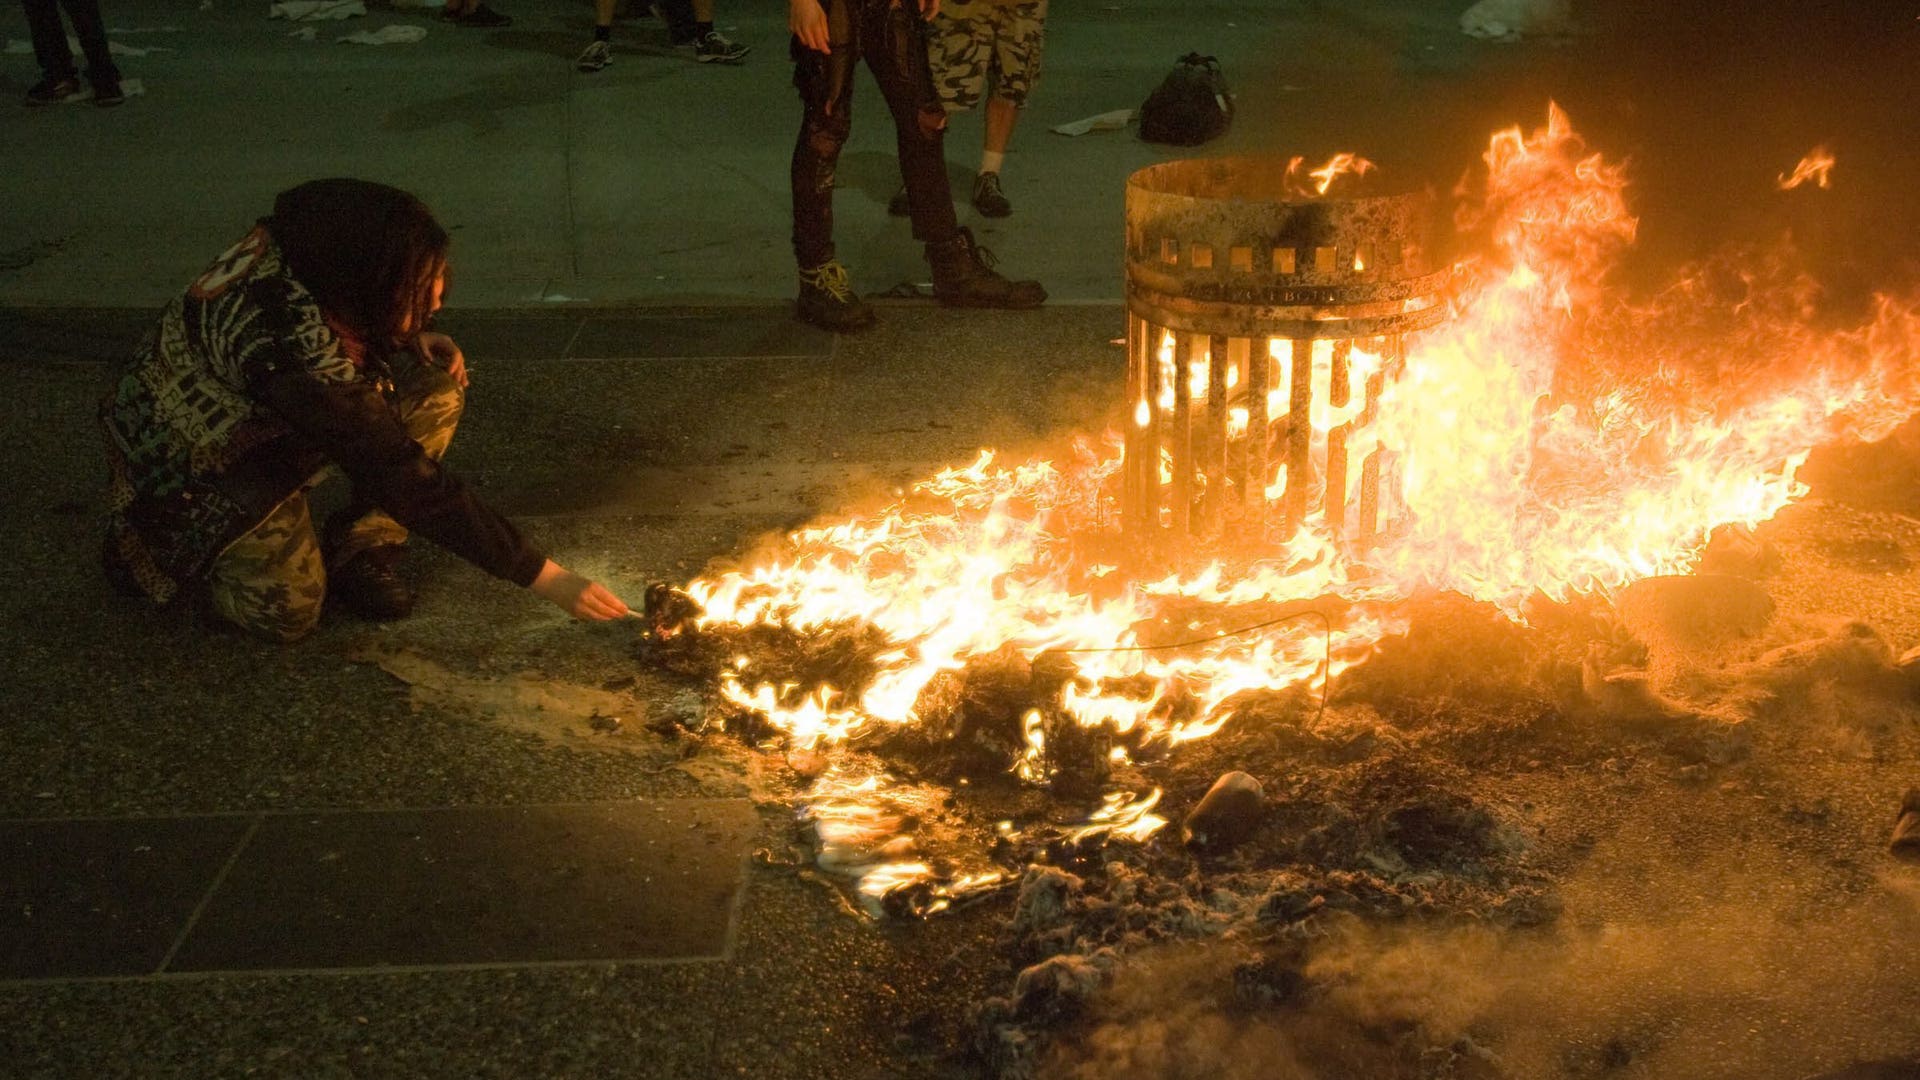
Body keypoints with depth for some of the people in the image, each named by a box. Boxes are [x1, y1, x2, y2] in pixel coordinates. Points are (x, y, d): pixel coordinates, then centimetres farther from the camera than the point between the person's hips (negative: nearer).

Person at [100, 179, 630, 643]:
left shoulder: (306, 249, -20)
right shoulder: (291, 350, -41)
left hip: (264, 428, 7)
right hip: (193, 463, -7)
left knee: (436, 391, -14)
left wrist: (422, 343, -13)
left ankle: (359, 550, 0)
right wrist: (541, 575, -34)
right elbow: (406, 480, -37)